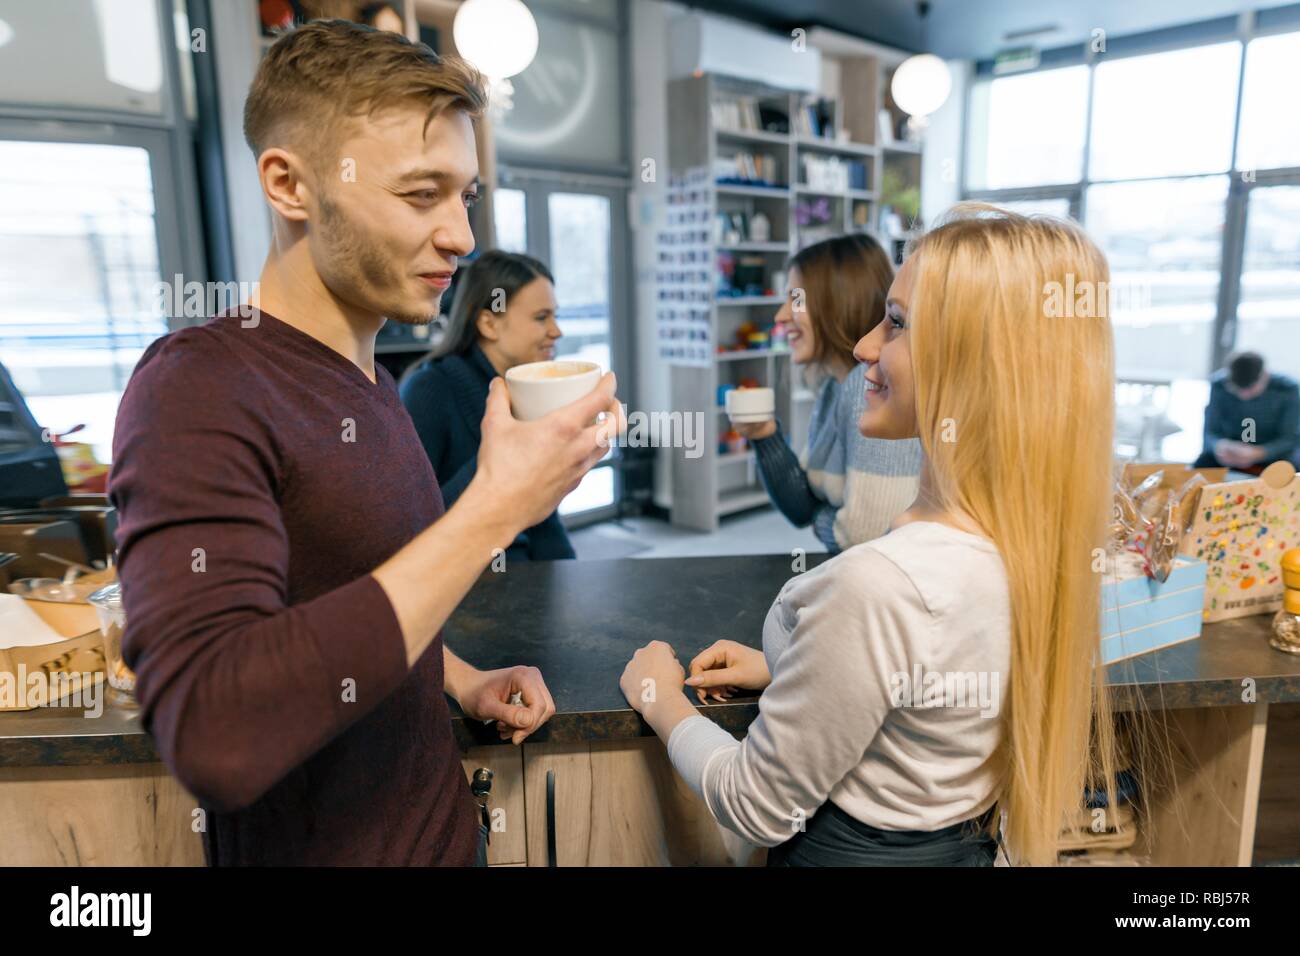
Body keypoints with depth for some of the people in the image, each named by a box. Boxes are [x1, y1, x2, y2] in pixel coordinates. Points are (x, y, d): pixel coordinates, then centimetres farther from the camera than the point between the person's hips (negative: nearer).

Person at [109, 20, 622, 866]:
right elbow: (215, 738, -34)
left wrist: (460, 680, 0)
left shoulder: (370, 385, 3)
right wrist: (494, 510, -33)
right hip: (318, 844, -7)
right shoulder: (196, 390, -22)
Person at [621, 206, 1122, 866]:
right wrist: (787, 669, 5)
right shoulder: (1039, 541, -10)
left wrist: (661, 701, -7)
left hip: (850, 852, -6)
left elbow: (759, 809, -22)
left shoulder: (879, 585, -35)